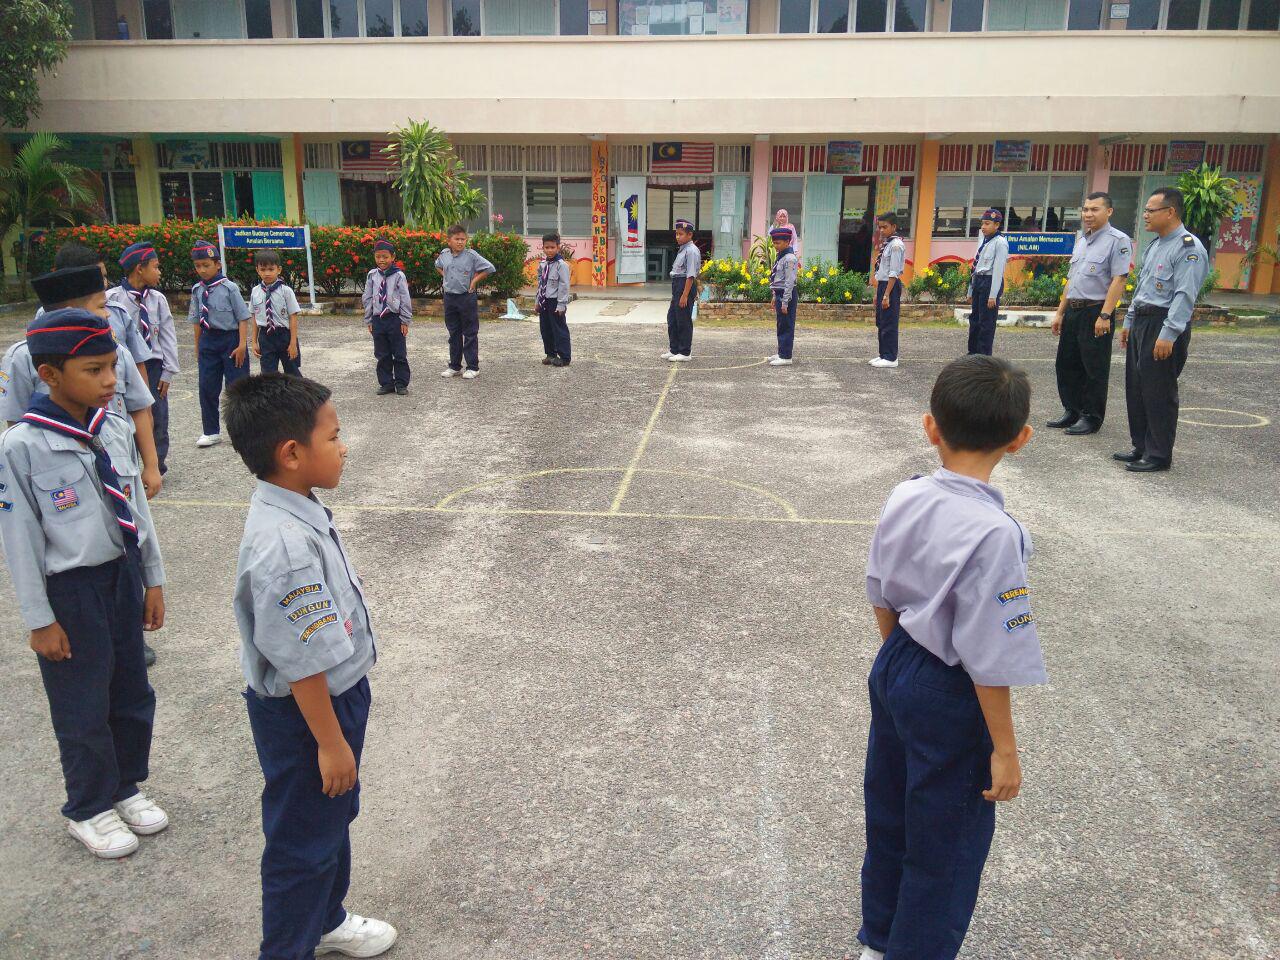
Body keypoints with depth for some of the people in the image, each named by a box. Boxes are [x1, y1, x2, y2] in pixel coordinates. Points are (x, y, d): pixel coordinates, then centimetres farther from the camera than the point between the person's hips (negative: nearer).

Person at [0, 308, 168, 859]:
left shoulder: (117, 431, -2)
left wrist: (153, 580, 11)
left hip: (123, 577, 5)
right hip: (70, 591, -5)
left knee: (132, 694, 17)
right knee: (84, 710, 10)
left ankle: (125, 787, 40)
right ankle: (88, 809, 33)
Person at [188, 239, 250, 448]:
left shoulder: (229, 288, -12)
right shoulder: (197, 290, 3)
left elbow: (243, 317, -11)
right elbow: (197, 320, 11)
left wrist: (242, 345, -14)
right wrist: (198, 346, 13)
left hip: (231, 338, -5)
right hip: (208, 339, 5)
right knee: (207, 387, 8)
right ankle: (211, 432, 20)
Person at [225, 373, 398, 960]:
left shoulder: (297, 512, -2)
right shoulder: (286, 546, -34)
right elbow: (303, 662, -27)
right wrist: (330, 741, -18)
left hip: (336, 693, 10)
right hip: (304, 714, -10)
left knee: (336, 815, 28)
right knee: (304, 841, 12)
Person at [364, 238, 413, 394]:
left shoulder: (398, 275, -8)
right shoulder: (372, 275, 3)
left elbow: (405, 299, -5)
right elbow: (367, 298, 9)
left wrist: (405, 321, -6)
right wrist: (369, 320, 8)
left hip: (395, 319, -3)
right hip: (378, 319, 4)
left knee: (399, 354, 4)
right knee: (382, 355, 9)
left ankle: (401, 383, 14)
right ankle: (386, 383, 18)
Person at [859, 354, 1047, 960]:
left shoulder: (904, 498, -7)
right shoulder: (994, 533, -28)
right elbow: (988, 657, -23)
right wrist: (1003, 748, -11)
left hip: (893, 669, 8)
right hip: (950, 697, -7)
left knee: (889, 814, 25)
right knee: (946, 843, 15)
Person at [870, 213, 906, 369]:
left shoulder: (896, 245, -14)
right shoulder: (885, 244, 13)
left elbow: (894, 273, -18)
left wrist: (886, 295, -20)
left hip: (891, 286, -9)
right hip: (882, 284, 9)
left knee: (889, 323, -4)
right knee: (881, 323, 14)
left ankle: (890, 358, 2)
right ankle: (884, 354, 23)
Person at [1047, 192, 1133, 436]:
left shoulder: (1117, 240, -9)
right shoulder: (1081, 240, 16)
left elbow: (1119, 279, -16)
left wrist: (1104, 316, -22)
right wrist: (1060, 312, 19)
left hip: (1096, 312, -8)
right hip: (1073, 311, 8)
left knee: (1094, 369, 0)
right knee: (1065, 364, 13)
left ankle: (1091, 418, 10)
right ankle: (1071, 411, 25)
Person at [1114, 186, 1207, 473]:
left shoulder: (1189, 247, -13)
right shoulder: (1155, 245, 16)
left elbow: (1185, 295, -21)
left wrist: (1168, 334, -26)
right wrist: (1129, 322, 21)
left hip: (1165, 324, -9)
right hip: (1142, 321, 9)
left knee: (1158, 393, -3)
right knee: (1136, 388, 12)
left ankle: (1159, 455, 6)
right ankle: (1141, 448, 23)